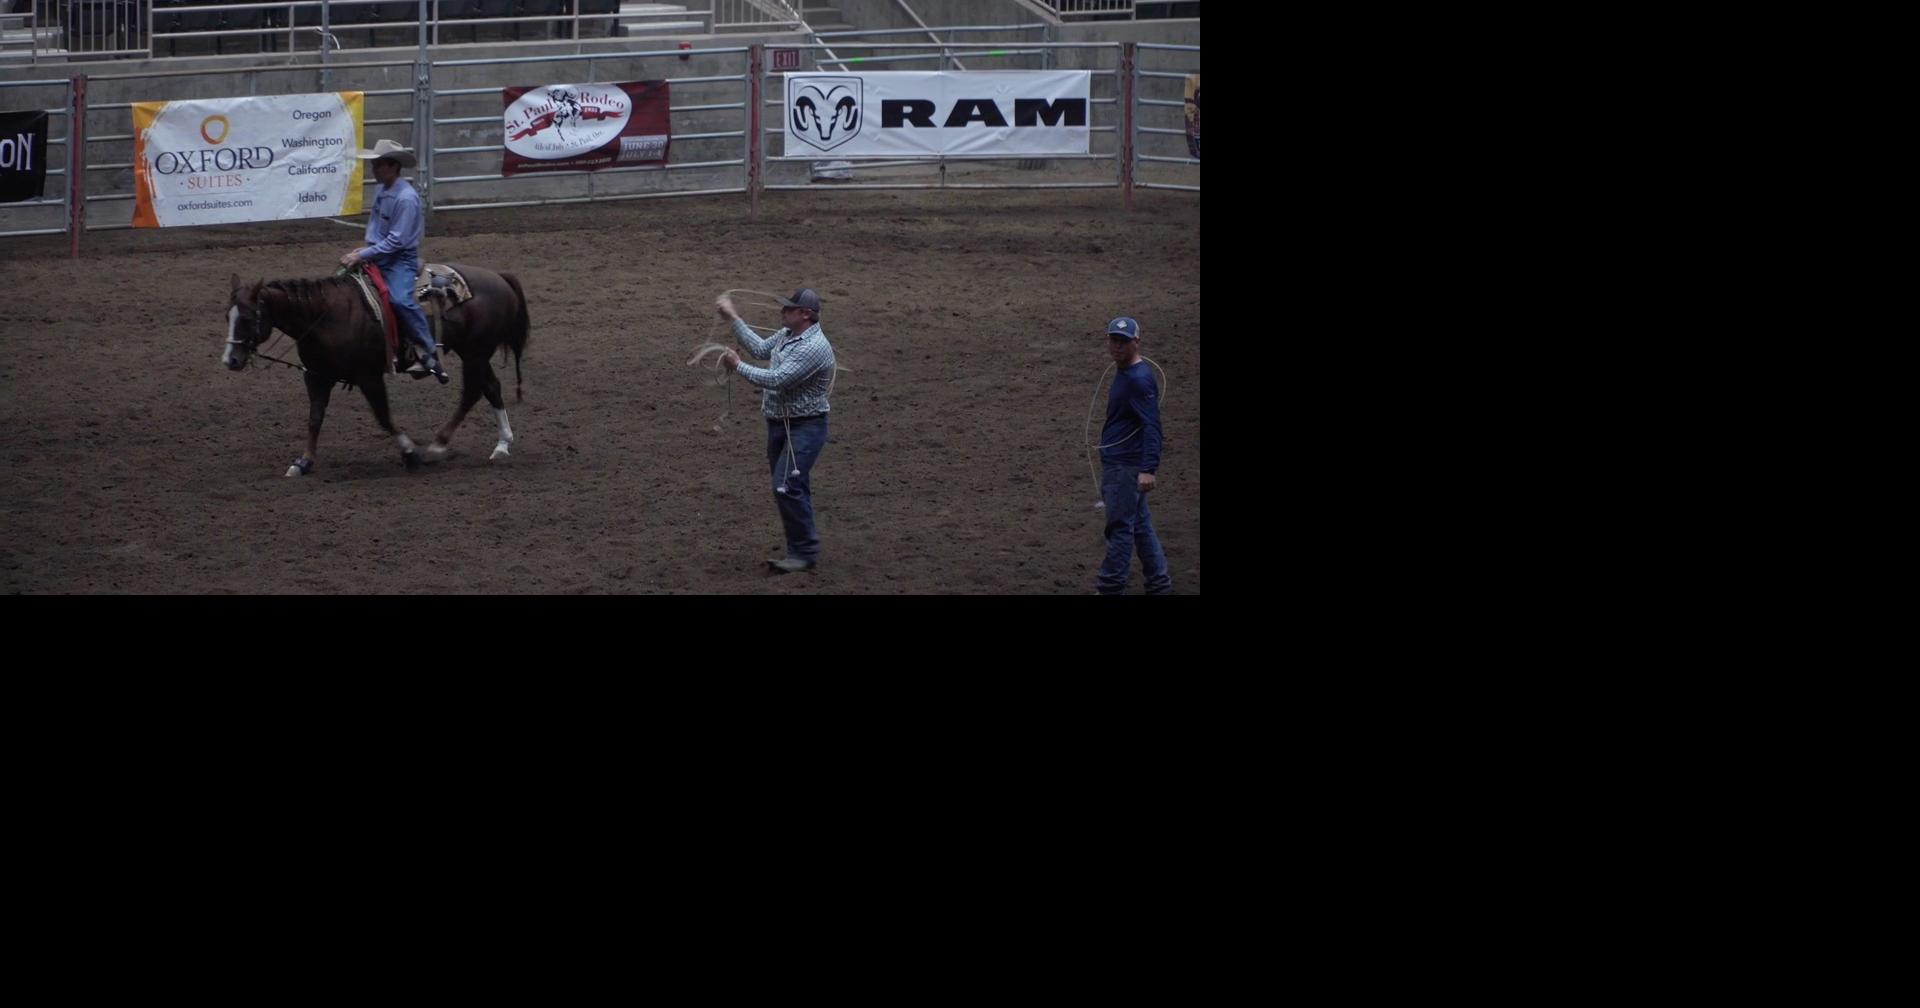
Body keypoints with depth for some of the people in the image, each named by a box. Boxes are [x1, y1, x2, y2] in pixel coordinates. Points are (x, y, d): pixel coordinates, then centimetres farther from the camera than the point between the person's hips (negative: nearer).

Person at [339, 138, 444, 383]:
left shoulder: (406, 197, -18)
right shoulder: (383, 191, 8)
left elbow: (396, 241, -21)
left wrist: (363, 255, -22)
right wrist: (364, 249, 6)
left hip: (401, 260, -9)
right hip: (379, 256, 9)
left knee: (400, 299, -32)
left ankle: (428, 354, -27)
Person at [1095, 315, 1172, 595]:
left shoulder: (1140, 379, -17)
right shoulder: (1123, 373, 15)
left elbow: (1152, 426, -23)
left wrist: (1148, 469, -30)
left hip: (1127, 466, -10)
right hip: (1116, 464, 10)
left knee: (1120, 527, -7)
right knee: (1140, 524, 14)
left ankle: (1111, 588, -5)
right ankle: (1159, 583, 20)